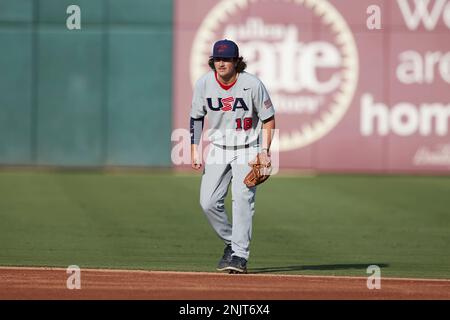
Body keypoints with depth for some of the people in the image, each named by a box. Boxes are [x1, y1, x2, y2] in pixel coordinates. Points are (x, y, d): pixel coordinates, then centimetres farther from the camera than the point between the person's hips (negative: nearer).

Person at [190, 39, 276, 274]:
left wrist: (264, 151, -14)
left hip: (248, 150, -4)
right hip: (218, 149, 4)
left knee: (242, 199, -15)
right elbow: (196, 118, 6)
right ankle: (231, 242, 19)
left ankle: (240, 256, -15)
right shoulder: (204, 84, -7)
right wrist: (194, 151, 0)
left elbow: (268, 119, -6)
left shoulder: (252, 85, -16)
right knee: (208, 202, -4)